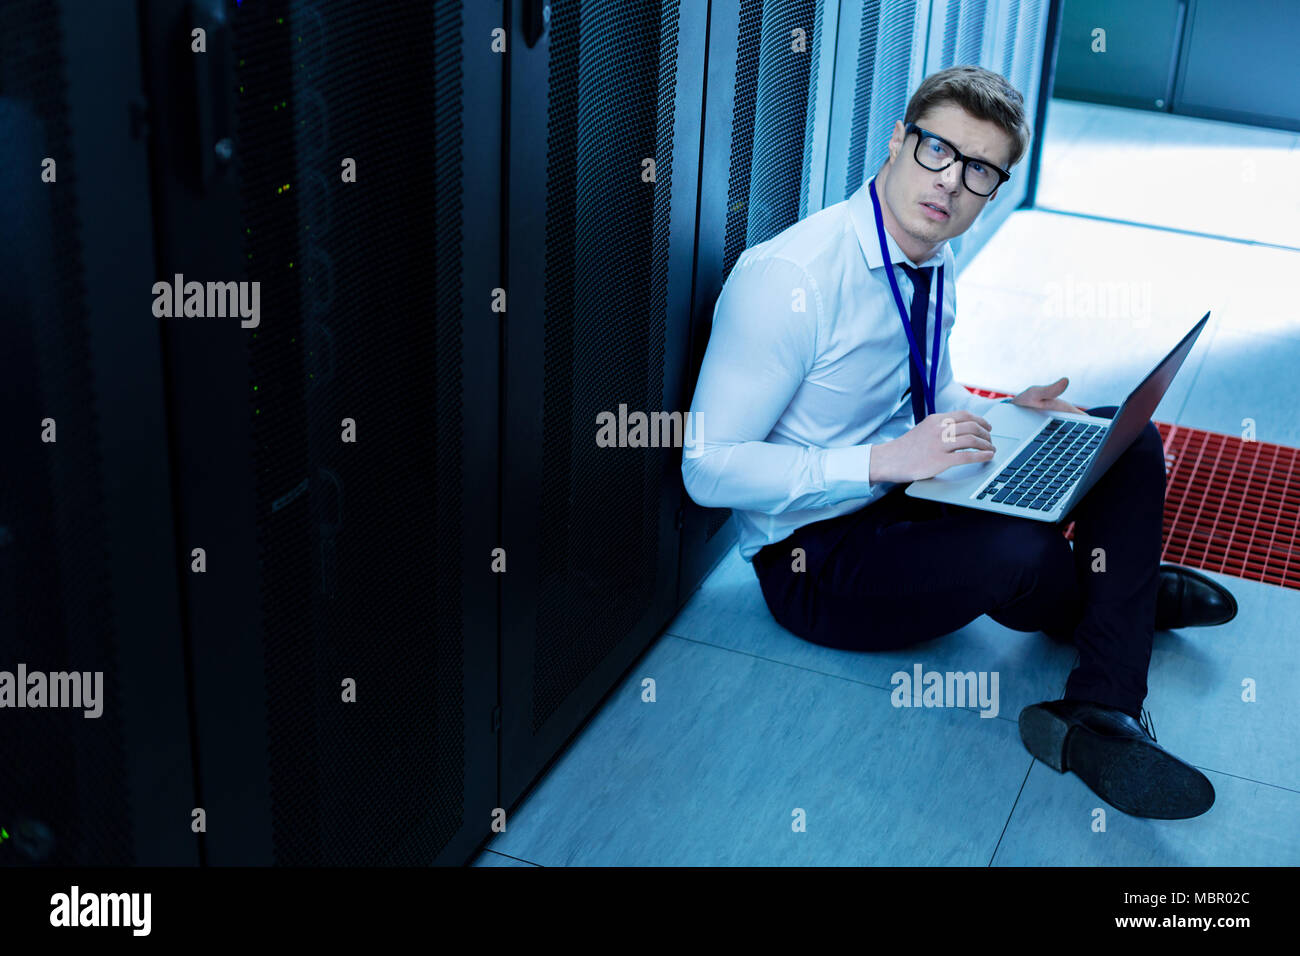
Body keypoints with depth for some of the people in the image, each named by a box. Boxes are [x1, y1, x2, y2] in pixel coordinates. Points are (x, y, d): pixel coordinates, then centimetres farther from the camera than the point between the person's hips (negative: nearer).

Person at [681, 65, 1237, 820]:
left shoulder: (938, 267, 3)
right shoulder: (788, 278, -24)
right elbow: (709, 468, -25)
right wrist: (883, 461, -32)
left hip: (914, 491, 9)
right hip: (815, 558, -9)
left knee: (1127, 441, -2)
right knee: (1025, 554, -34)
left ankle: (1104, 712, -12)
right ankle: (1128, 587, 6)